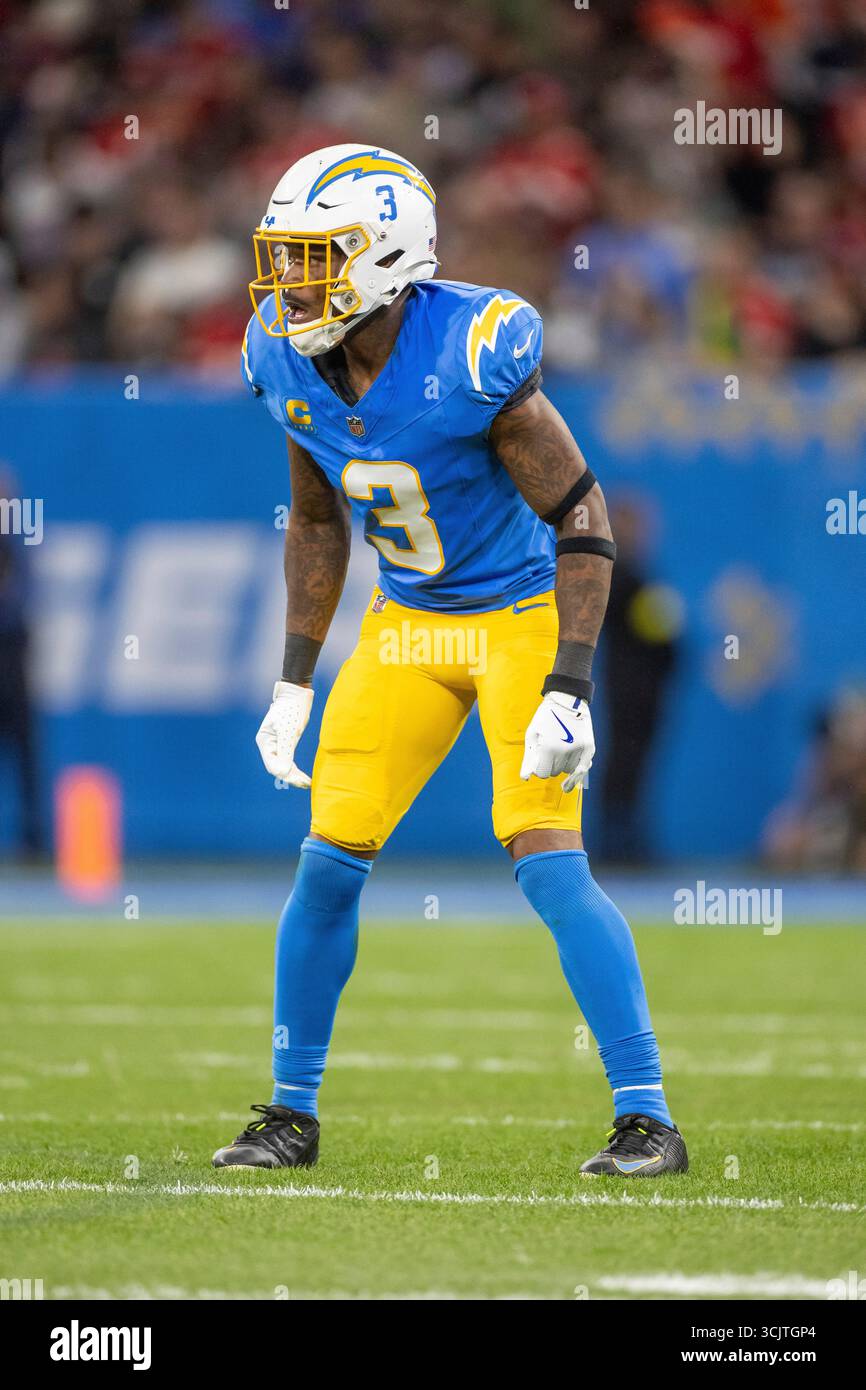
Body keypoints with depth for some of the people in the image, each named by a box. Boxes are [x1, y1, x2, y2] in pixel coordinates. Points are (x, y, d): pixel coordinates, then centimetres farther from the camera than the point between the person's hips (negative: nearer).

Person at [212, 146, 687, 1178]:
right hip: (407, 627, 6)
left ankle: (648, 1120, -10)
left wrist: (569, 693, -24)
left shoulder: (473, 352, -26)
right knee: (328, 862, 0)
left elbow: (581, 522, -19)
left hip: (526, 617, -6)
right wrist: (294, 684, 10)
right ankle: (292, 1114, 15)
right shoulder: (292, 366, -6)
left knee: (547, 861, -16)